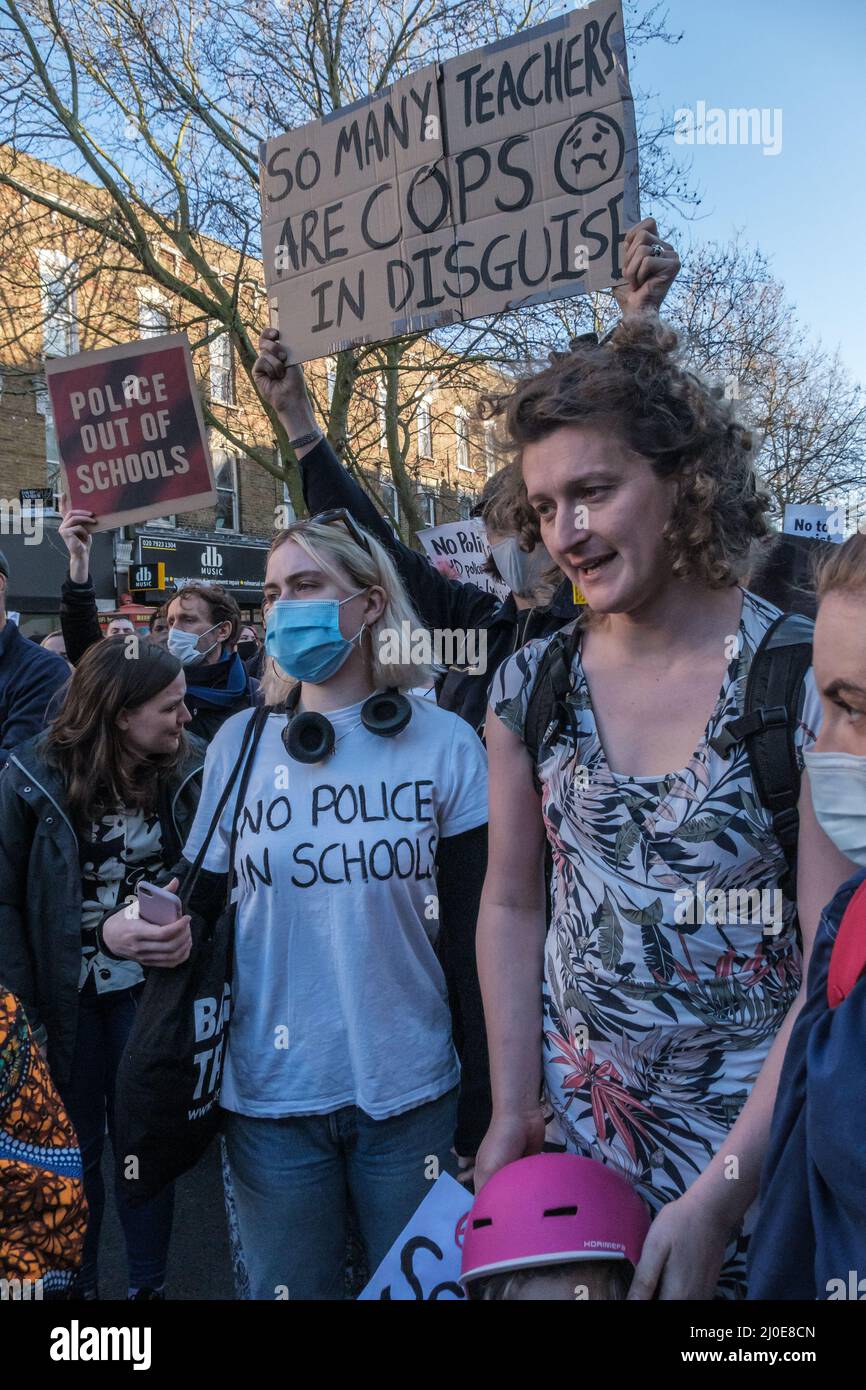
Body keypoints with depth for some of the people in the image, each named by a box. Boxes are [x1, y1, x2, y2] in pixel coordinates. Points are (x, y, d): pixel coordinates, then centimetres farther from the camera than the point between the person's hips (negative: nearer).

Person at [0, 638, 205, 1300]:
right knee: (73, 1145, 16)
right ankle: (76, 1282, 38)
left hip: (151, 988, 1)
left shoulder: (193, 767, -12)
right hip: (66, 996, -1)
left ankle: (150, 1282, 35)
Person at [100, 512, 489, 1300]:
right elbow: (195, 901, 6)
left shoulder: (444, 744, -5)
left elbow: (476, 926, -2)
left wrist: (492, 1099, -3)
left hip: (409, 1092, -1)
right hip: (270, 1093, 2)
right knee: (289, 1289, 17)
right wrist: (125, 930, -15)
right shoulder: (240, 742, 0)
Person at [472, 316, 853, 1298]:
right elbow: (511, 906, 3)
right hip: (574, 1125, 4)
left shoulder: (804, 675, -16)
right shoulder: (530, 686, -4)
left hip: (758, 1141, -3)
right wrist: (512, 1108, -2)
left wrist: (720, 1195, -18)